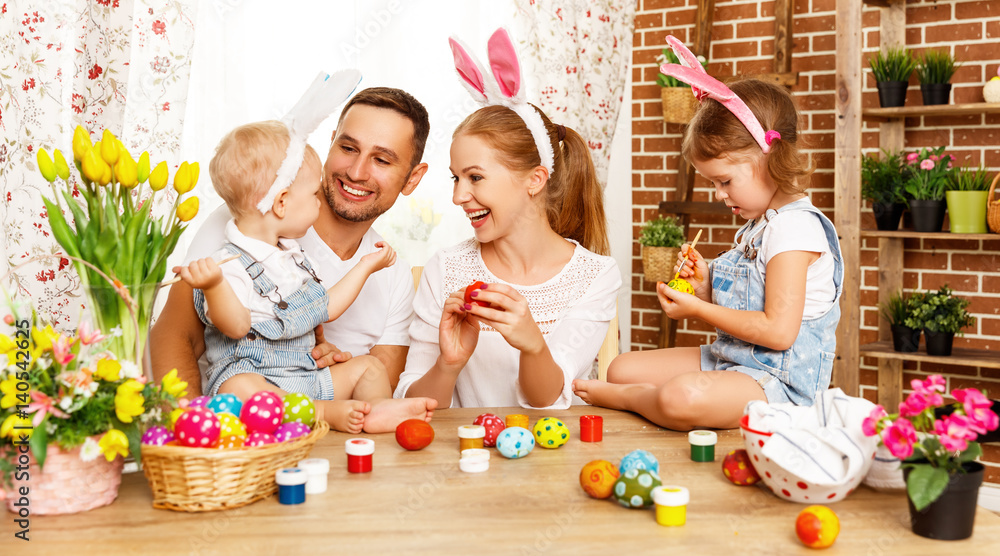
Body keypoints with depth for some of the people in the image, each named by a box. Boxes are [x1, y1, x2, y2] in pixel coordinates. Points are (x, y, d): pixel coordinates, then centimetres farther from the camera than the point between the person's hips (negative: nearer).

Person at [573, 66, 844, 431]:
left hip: (779, 381, -10)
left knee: (682, 397, -36)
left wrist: (697, 309, -15)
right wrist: (706, 287, 0)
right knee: (622, 367, 6)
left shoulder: (794, 228, -17)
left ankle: (623, 398, -9)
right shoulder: (756, 227, 14)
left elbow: (779, 331, -24)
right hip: (730, 359, 10)